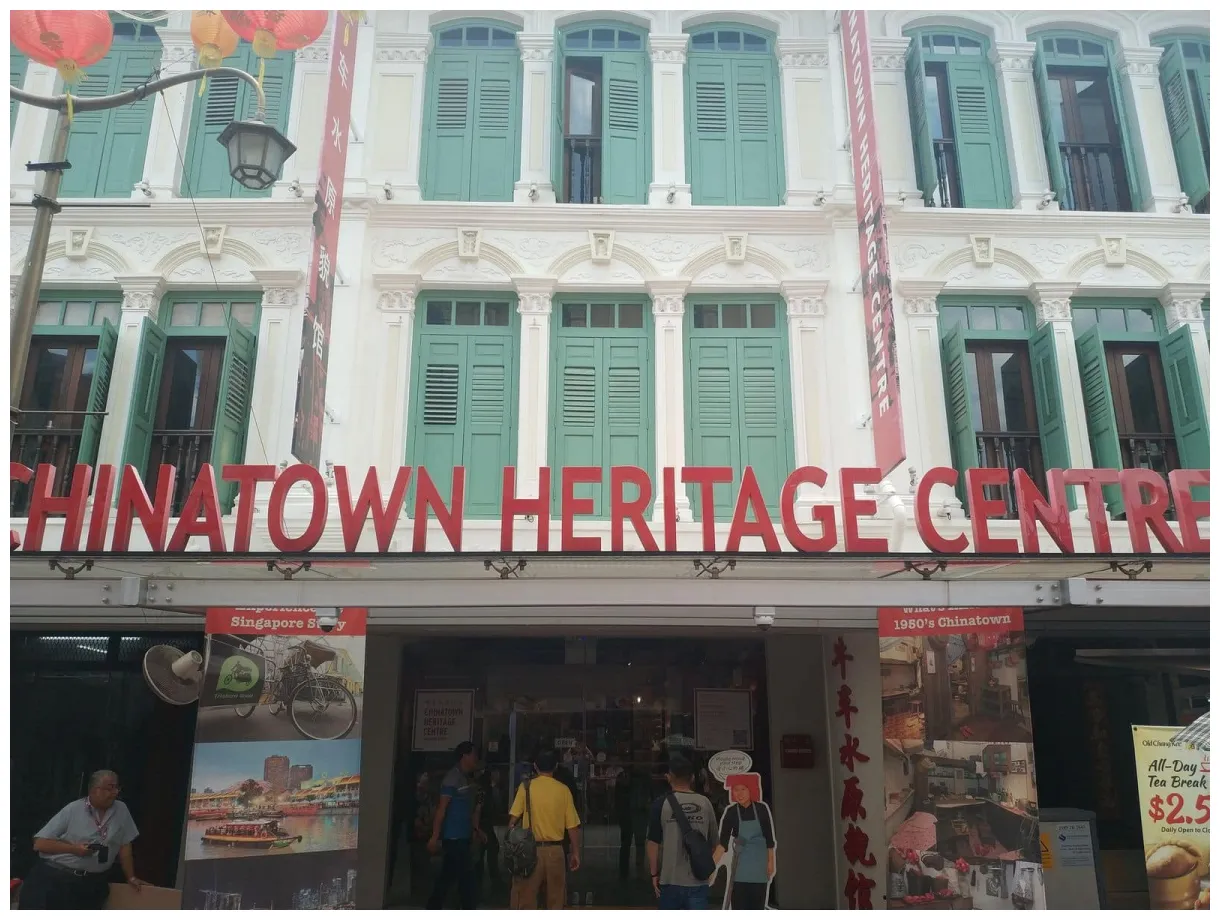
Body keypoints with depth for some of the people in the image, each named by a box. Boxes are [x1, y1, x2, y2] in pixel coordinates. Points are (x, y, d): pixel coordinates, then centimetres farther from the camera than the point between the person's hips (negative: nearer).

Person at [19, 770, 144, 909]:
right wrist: (74, 848, -12)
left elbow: (124, 845, 11)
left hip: (91, 883, 2)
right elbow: (40, 843, -2)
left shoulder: (121, 810, 5)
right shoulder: (72, 809, -2)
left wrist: (131, 877, 12)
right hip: (52, 876, -2)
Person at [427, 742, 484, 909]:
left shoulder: (468, 779, 13)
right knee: (467, 876, -4)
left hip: (464, 836, 9)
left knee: (447, 877, 13)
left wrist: (475, 830, 13)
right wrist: (435, 837, -18)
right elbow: (441, 809, -16)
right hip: (454, 837, -9)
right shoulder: (453, 778, -14)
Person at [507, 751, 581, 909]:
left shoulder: (526, 786, -4)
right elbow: (572, 825, -1)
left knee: (526, 896, 7)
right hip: (555, 850, 1)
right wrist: (575, 852, 9)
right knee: (556, 897, 12)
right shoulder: (563, 789, -2)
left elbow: (513, 818, -6)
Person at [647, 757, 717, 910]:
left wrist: (654, 874, 3)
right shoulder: (705, 803, 1)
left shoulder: (661, 804, -6)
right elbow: (713, 841, 9)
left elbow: (653, 843, -6)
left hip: (670, 879, -1)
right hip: (698, 880, 1)